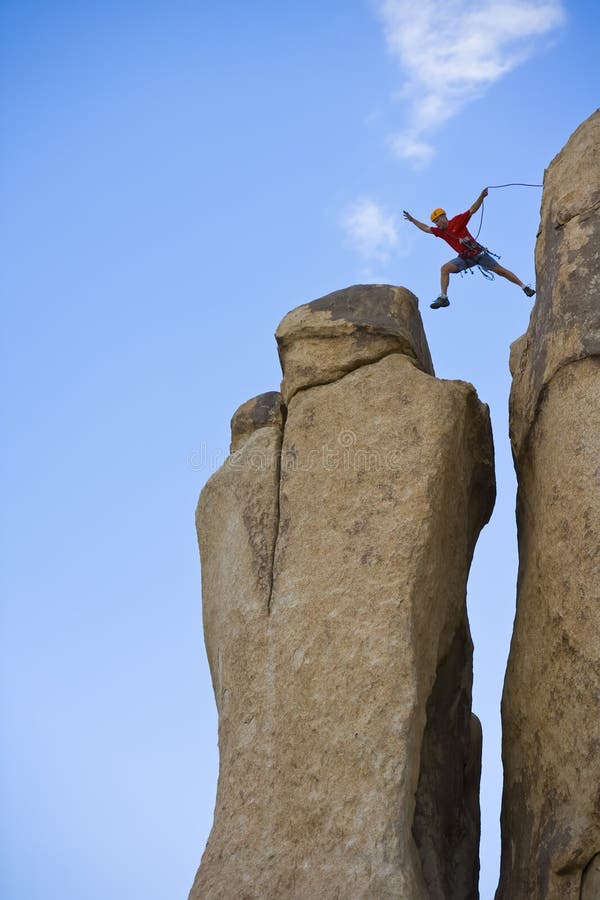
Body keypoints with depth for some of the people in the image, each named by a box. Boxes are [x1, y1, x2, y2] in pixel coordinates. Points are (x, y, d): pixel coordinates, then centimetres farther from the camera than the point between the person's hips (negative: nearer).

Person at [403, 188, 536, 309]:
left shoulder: (457, 221, -10)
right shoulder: (440, 232, 5)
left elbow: (472, 210, -15)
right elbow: (426, 228, 20)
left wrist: (481, 197, -28)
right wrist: (412, 220, 20)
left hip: (479, 253, -5)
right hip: (464, 258, 5)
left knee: (500, 270, -5)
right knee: (445, 268, -15)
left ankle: (525, 287, 2)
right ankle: (443, 298, -14)